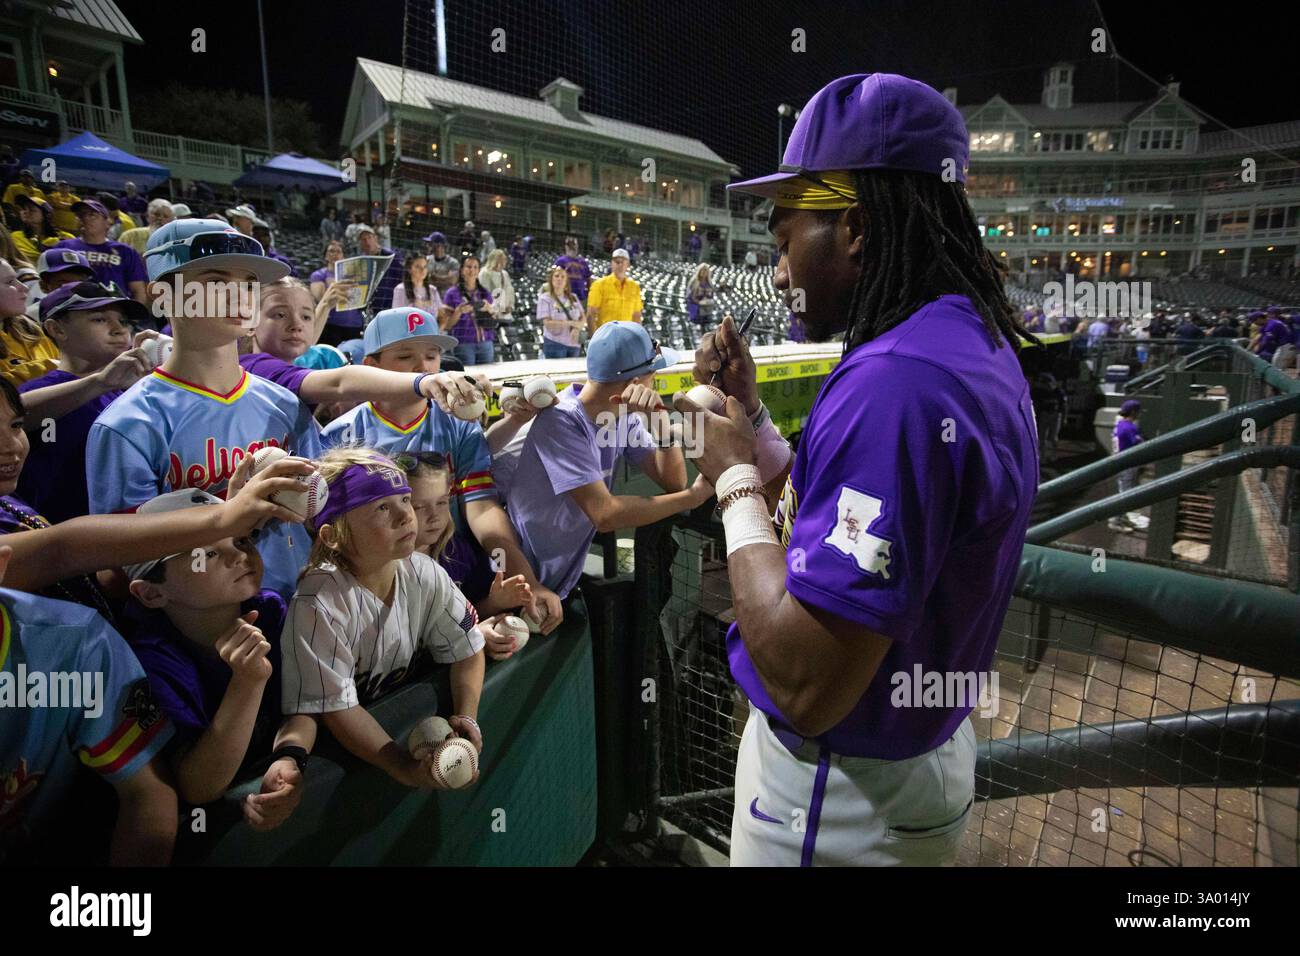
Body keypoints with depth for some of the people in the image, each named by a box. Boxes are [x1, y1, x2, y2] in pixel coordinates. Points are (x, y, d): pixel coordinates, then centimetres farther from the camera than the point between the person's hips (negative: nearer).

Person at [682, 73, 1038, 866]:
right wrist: (748, 410, 1)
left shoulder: (893, 382, -31)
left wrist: (735, 483, -20)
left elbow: (806, 687, -31)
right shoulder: (978, 343, 2)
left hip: (839, 796, -8)